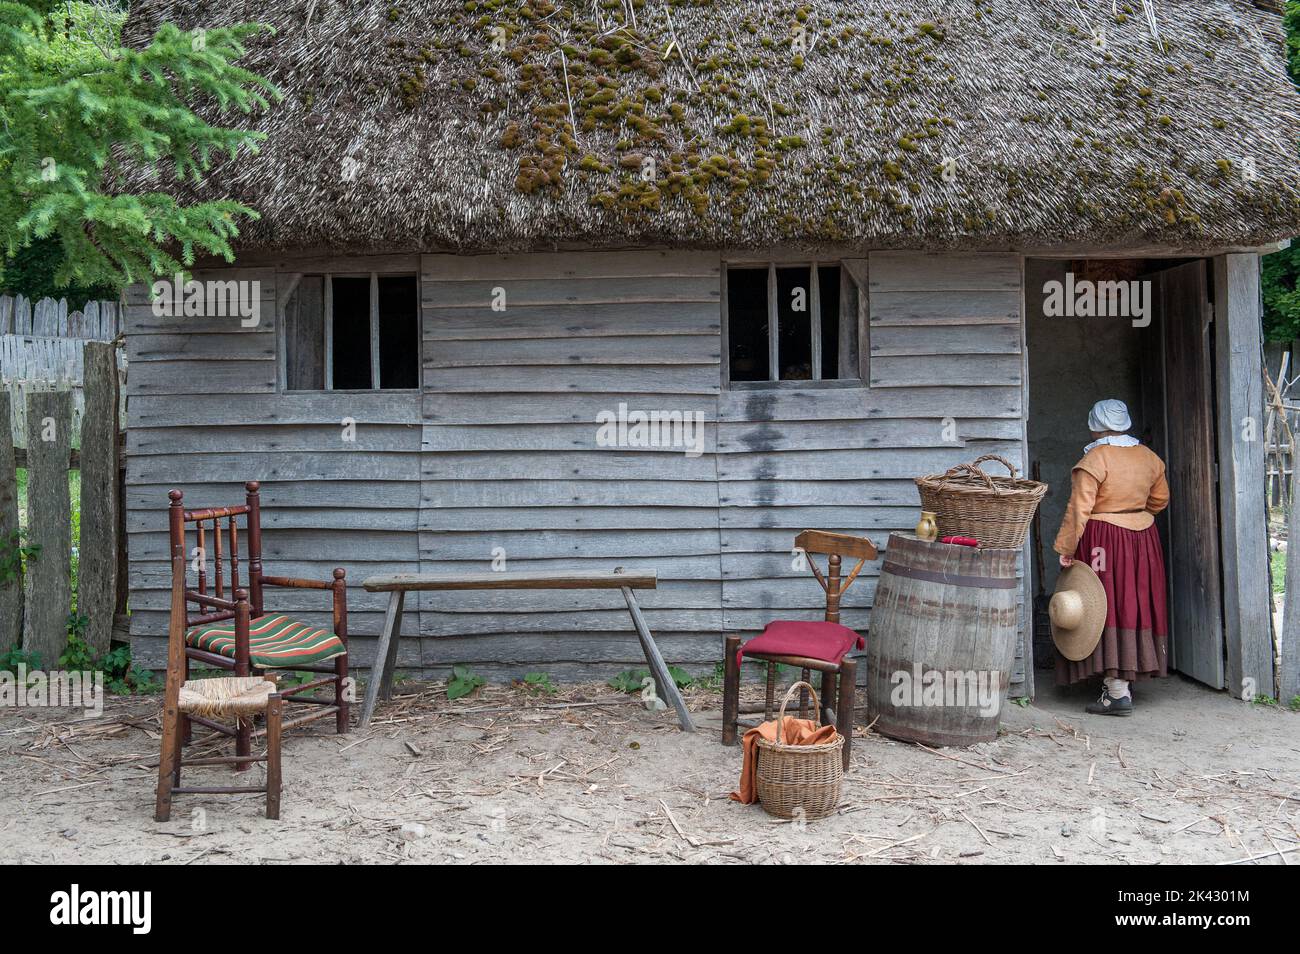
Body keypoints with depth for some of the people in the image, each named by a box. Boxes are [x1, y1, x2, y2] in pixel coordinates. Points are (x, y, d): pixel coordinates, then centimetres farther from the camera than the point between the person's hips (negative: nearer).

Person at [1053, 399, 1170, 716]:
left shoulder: (1095, 459, -14)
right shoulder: (1148, 456, 6)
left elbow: (1079, 508, -18)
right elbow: (1161, 499, 17)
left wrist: (1066, 548, -14)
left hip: (1104, 542, -7)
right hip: (1143, 538, 7)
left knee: (1109, 608, -4)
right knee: (1135, 604, 15)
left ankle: (1118, 692, -5)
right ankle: (1125, 678, 26)